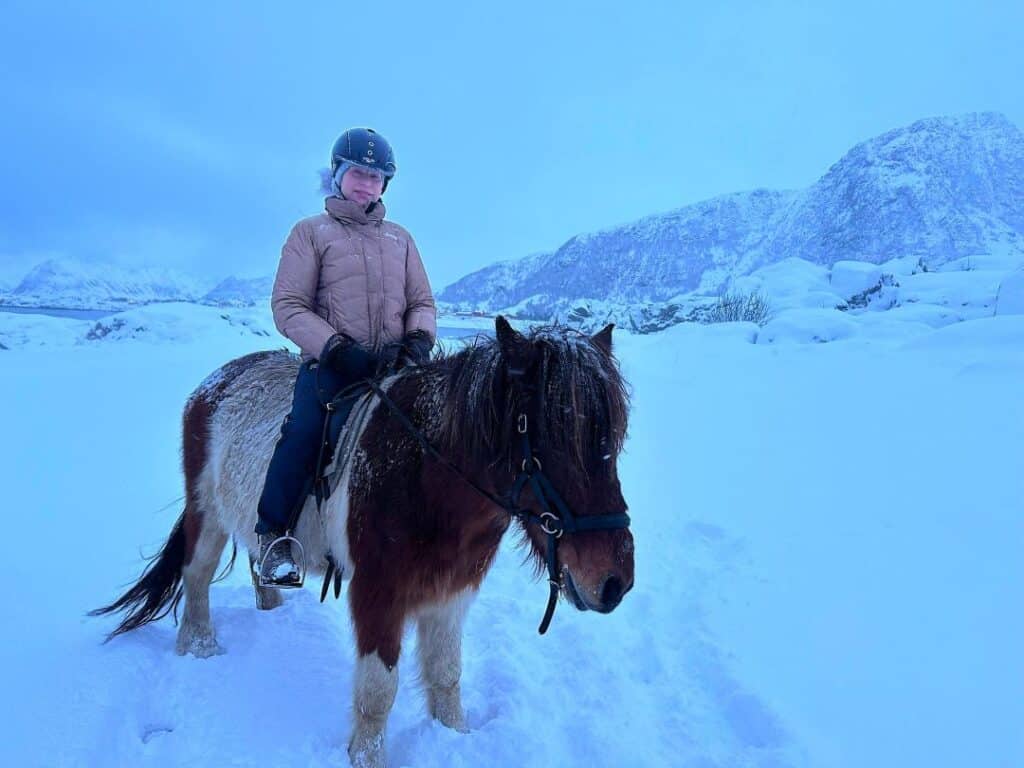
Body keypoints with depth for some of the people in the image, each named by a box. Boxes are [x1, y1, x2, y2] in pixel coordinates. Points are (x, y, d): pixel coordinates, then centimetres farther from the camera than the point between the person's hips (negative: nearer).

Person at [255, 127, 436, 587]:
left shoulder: (400, 238, 20)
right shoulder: (311, 231, 8)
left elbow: (422, 303, 18)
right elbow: (287, 307, -1)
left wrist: (419, 341, -6)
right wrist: (339, 350, -16)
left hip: (395, 365, 4)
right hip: (333, 363, -3)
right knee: (306, 428, -29)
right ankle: (274, 534, -13)